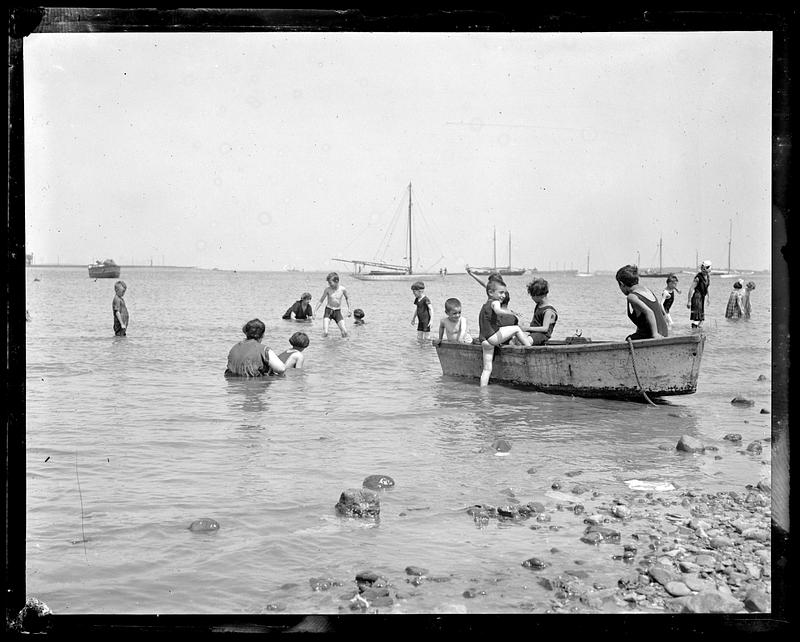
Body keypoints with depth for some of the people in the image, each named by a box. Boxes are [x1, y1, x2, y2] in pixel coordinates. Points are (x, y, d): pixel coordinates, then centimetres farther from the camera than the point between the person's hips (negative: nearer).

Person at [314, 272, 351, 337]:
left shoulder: (342, 289, -7)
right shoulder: (327, 289, -10)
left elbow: (347, 298, 14)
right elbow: (321, 301, 0)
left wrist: (349, 309, 11)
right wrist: (314, 311, -4)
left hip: (338, 312, 1)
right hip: (328, 310, -1)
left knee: (345, 332, -11)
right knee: (325, 333, -18)